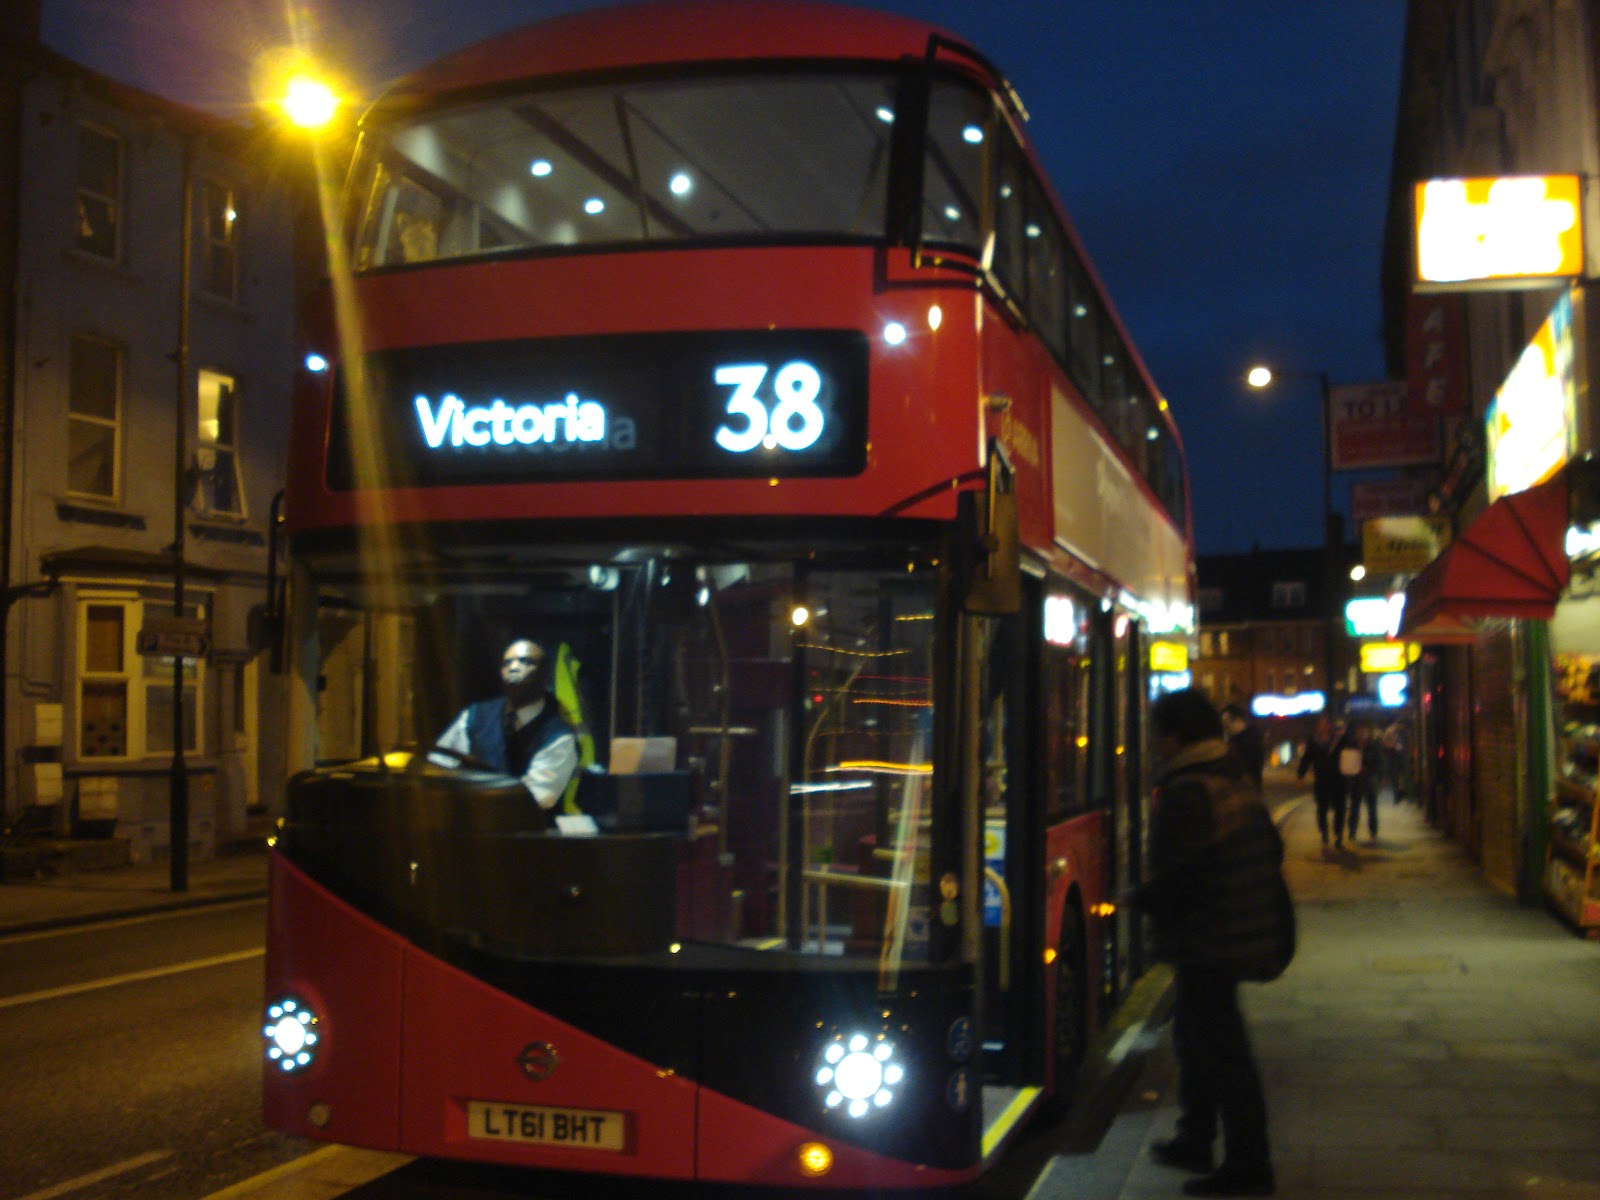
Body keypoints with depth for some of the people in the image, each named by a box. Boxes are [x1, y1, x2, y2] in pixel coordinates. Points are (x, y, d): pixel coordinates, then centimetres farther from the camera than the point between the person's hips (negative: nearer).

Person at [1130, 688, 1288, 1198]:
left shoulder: (1186, 793, -20)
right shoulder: (1237, 781, 11)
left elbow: (1178, 876, -24)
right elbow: (1271, 850, 17)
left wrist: (1139, 899, -7)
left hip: (1208, 941, -10)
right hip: (1241, 933, 10)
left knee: (1219, 1047, -3)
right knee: (1195, 1033, 22)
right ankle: (1195, 1140, 33)